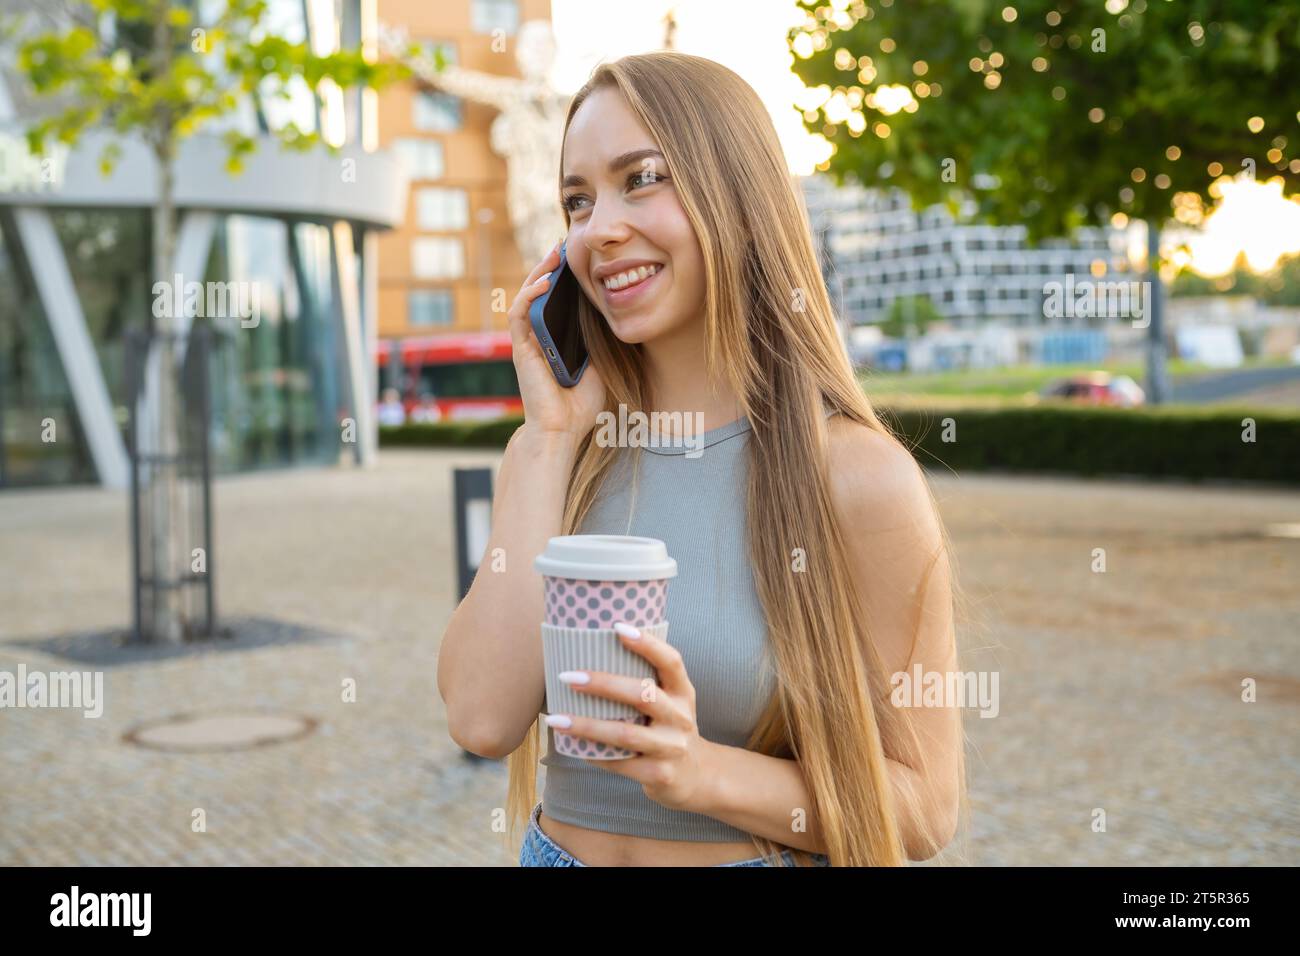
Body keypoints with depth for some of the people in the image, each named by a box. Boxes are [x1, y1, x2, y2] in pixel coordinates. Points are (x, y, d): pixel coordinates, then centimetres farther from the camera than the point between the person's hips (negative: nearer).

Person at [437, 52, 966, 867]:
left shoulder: (857, 475, -17)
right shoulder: (553, 449, -4)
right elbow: (482, 719, -16)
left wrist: (704, 772, -28)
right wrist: (550, 439, -14)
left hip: (754, 855, -4)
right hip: (557, 845, 4)